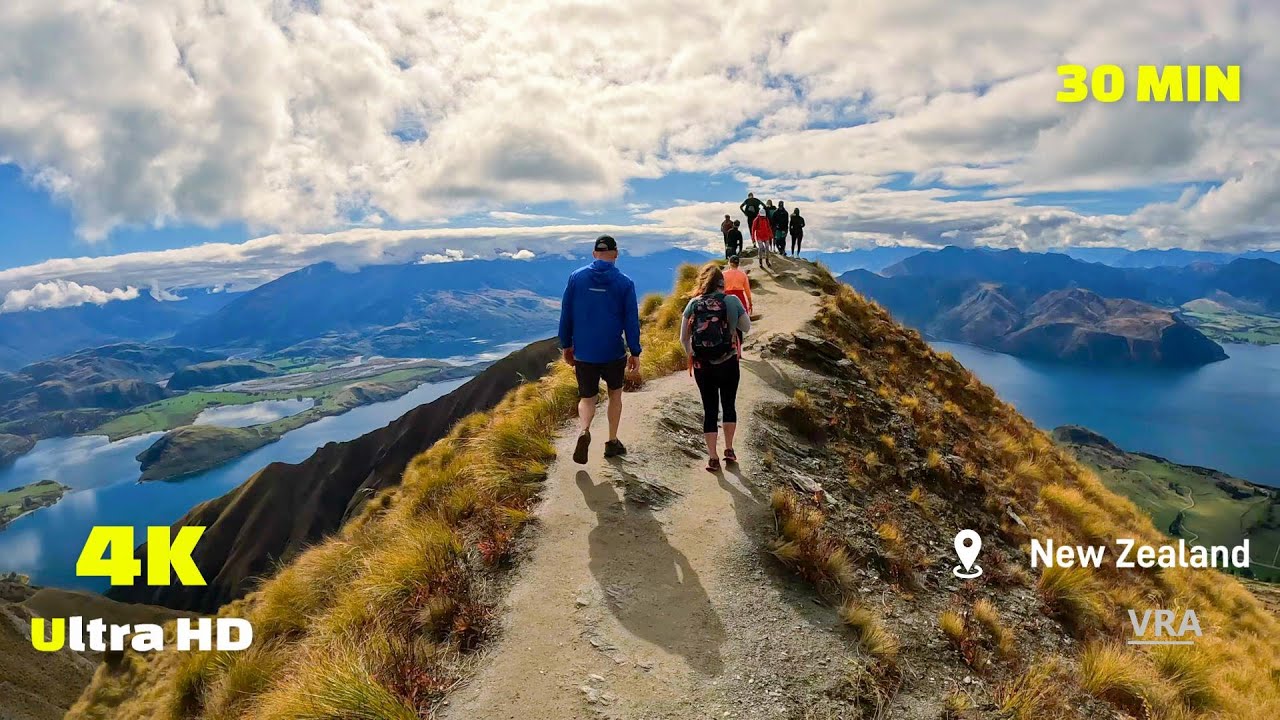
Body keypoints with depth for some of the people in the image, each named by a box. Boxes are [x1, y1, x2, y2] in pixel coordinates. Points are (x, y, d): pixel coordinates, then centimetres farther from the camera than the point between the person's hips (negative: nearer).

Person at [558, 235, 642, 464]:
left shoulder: (576, 277, -1)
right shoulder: (625, 283, -5)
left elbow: (565, 314, 3)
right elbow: (631, 320, -4)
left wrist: (565, 345, 12)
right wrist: (635, 352, 3)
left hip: (583, 353, 1)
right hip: (614, 352, -1)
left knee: (587, 398, 11)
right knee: (615, 393, 20)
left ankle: (583, 430, -19)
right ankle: (612, 442, 25)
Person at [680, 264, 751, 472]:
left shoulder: (693, 304, -3)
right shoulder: (732, 301, -7)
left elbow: (684, 338, 2)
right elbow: (746, 328, 5)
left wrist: (691, 356, 17)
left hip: (702, 366, 1)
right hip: (729, 363, -1)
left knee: (710, 409, 8)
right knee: (729, 405, 18)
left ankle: (713, 458, 11)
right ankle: (729, 450, 29)